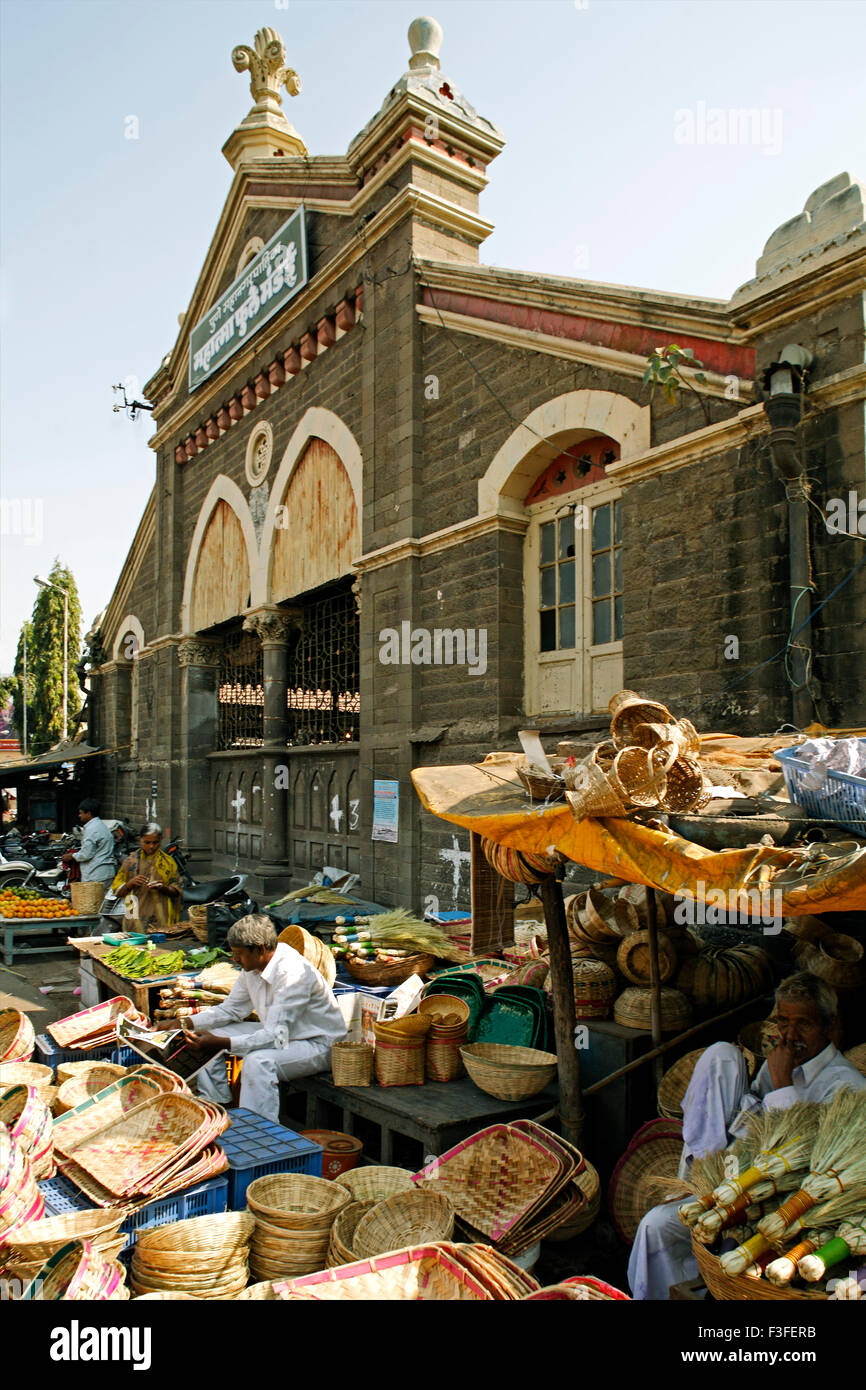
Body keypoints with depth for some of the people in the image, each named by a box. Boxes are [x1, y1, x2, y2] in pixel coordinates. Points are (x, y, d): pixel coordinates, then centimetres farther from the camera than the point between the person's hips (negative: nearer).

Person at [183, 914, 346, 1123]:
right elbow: (231, 1010, 10)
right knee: (205, 1038, 4)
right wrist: (185, 1024, -3)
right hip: (278, 1033, 10)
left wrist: (221, 1043, -39)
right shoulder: (252, 967, -2)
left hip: (317, 1044, -9)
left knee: (258, 1061, -37)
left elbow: (276, 1037, -33)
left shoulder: (292, 973, -30)